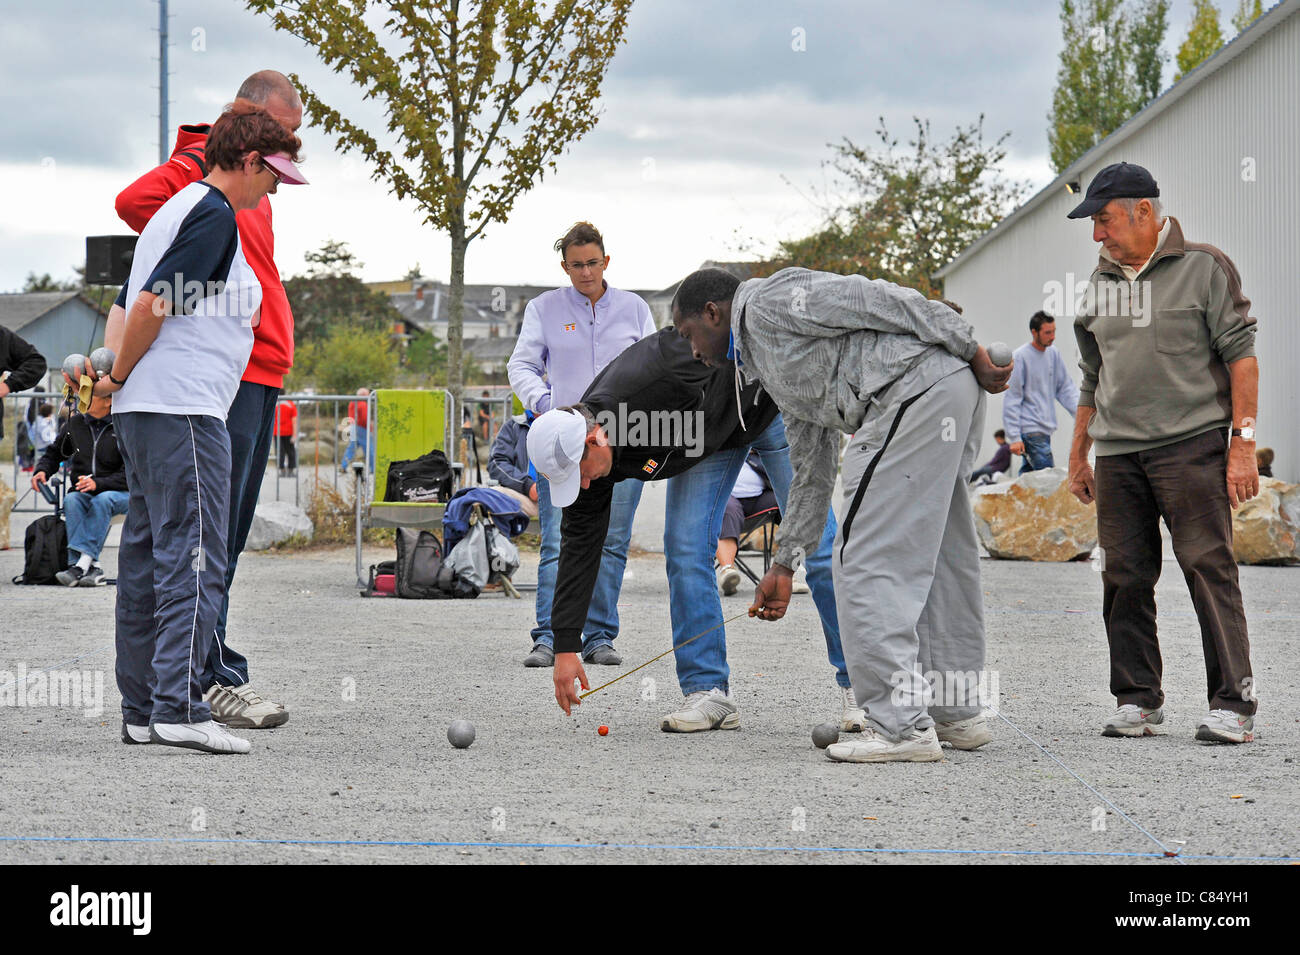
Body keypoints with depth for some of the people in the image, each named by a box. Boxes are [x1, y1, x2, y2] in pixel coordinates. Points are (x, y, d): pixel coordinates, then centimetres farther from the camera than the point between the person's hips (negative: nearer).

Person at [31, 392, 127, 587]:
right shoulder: (75, 423, 9)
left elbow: (129, 475, -12)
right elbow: (54, 452, 24)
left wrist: (98, 483, -26)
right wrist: (42, 470, 3)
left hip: (117, 492, -4)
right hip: (82, 491, 4)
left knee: (101, 501, -37)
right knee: (71, 501, -30)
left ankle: (82, 563, -45)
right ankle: (91, 566, -42)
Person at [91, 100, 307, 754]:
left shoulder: (179, 208, 22)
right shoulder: (215, 213, -10)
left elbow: (137, 303, 21)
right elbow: (151, 304, -17)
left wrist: (116, 379, 13)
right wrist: (119, 378, -5)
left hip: (143, 410, 10)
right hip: (183, 411, -10)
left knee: (148, 558, 10)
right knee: (194, 559, -12)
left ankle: (141, 710, 12)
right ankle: (178, 707, -18)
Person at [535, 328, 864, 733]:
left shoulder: (650, 386, -40)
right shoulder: (580, 453, -18)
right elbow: (580, 545, -11)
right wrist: (565, 646, -12)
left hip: (765, 402, -6)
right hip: (705, 434, 6)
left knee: (818, 544, -6)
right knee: (685, 547, -8)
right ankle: (708, 692, -3)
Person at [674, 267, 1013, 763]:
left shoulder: (769, 302, 0)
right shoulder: (771, 368, 29)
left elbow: (875, 300, -9)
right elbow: (813, 471, 32)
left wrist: (971, 350, -12)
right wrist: (784, 564, 32)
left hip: (919, 385, -10)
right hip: (953, 394, 10)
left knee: (866, 559, -8)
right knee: (933, 555, 17)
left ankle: (901, 726, -10)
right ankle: (957, 713, 25)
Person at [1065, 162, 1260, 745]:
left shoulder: (1203, 268, -1)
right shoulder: (1101, 280, 17)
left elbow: (1241, 356, -4)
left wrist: (1244, 444, -11)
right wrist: (1077, 457, 21)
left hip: (1191, 444, -6)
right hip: (1117, 453, 6)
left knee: (1208, 566, -11)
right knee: (1125, 577, 3)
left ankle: (1232, 703, -10)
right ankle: (1137, 702, 11)